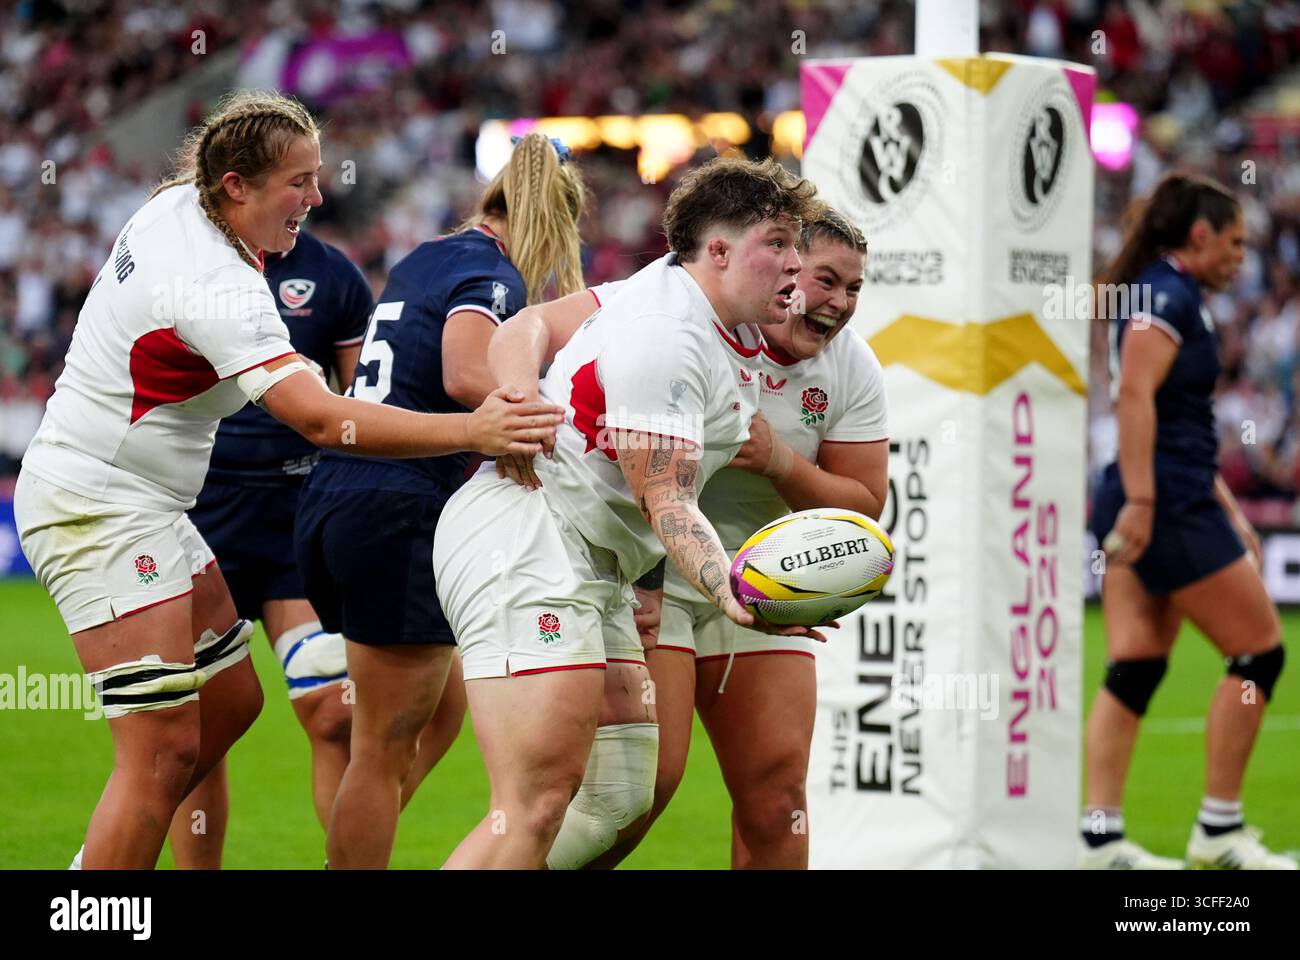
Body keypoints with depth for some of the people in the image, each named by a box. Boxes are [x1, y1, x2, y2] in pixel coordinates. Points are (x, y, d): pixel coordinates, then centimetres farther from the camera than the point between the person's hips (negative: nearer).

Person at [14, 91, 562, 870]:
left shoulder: (179, 202, 2)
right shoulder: (219, 288, -26)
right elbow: (322, 419, -35)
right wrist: (470, 432, -38)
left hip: (144, 506, 10)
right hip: (97, 510, -10)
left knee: (231, 699, 15)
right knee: (165, 748, -13)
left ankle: (99, 863, 22)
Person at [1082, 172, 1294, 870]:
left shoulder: (1168, 297, 21)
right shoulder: (1166, 295, -10)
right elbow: (1136, 395, -22)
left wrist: (1229, 512, 28)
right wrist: (1141, 500, -27)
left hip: (1150, 508, 10)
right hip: (1168, 507, -10)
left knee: (1134, 671, 4)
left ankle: (1100, 835, -1)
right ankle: (1219, 830, 1)